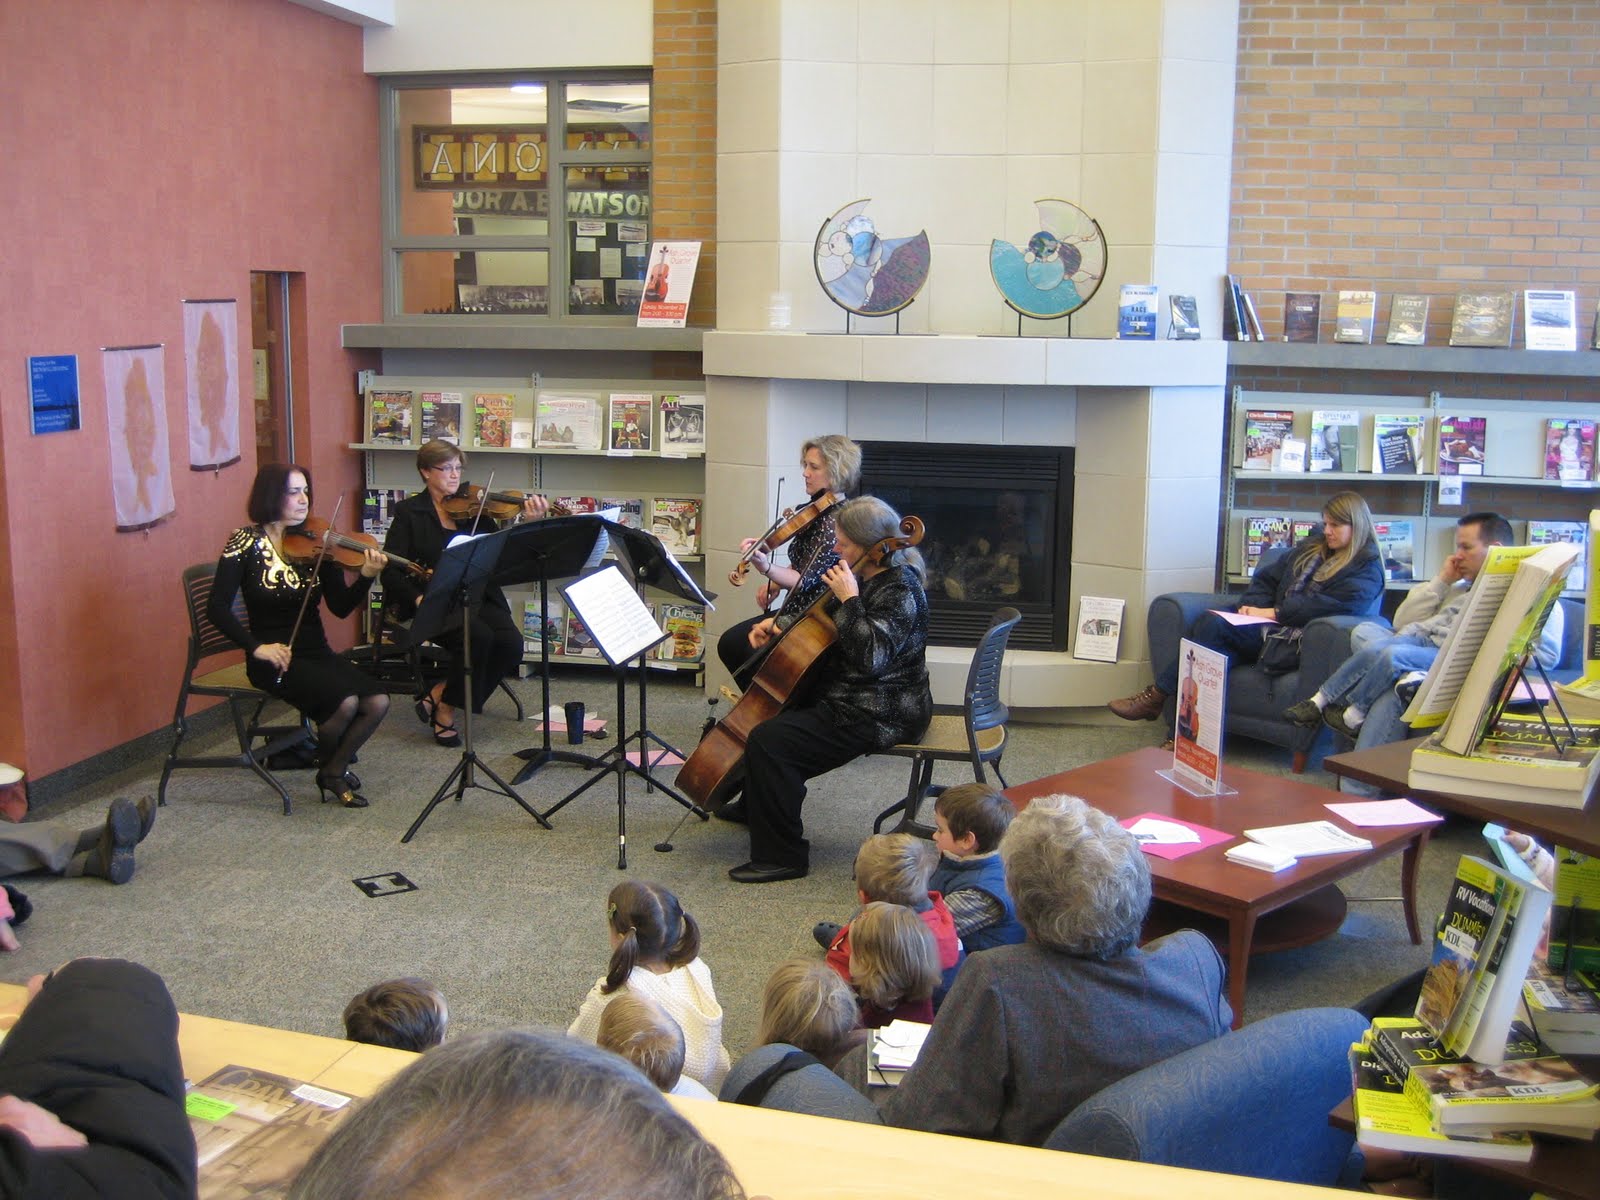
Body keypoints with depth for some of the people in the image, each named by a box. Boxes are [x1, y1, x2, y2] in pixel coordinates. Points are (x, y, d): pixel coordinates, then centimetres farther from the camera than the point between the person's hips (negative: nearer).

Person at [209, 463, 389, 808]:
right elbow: (218, 608, -11)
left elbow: (340, 607, -3)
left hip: (316, 651, 5)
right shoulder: (247, 543, -7)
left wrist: (366, 577, -21)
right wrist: (257, 647, -23)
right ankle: (328, 767, 5)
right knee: (345, 701, -27)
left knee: (377, 701, -18)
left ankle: (335, 770, 8)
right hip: (275, 657, -5)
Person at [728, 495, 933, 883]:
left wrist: (849, 600, -28)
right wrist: (777, 623, 9)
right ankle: (752, 808, 40)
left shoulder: (900, 591, -21)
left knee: (768, 740, -22)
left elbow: (870, 657, -33)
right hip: (843, 695, 11)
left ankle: (782, 856, -14)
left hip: (877, 716, -11)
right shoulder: (865, 577, 9)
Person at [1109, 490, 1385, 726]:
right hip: (1269, 624, 7)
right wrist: (1252, 606, 1)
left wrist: (1273, 613, -15)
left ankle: (1156, 696, -22)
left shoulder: (1367, 568, 1)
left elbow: (1334, 604, -15)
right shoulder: (1311, 549, 26)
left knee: (1214, 624, -26)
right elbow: (1267, 576, 23)